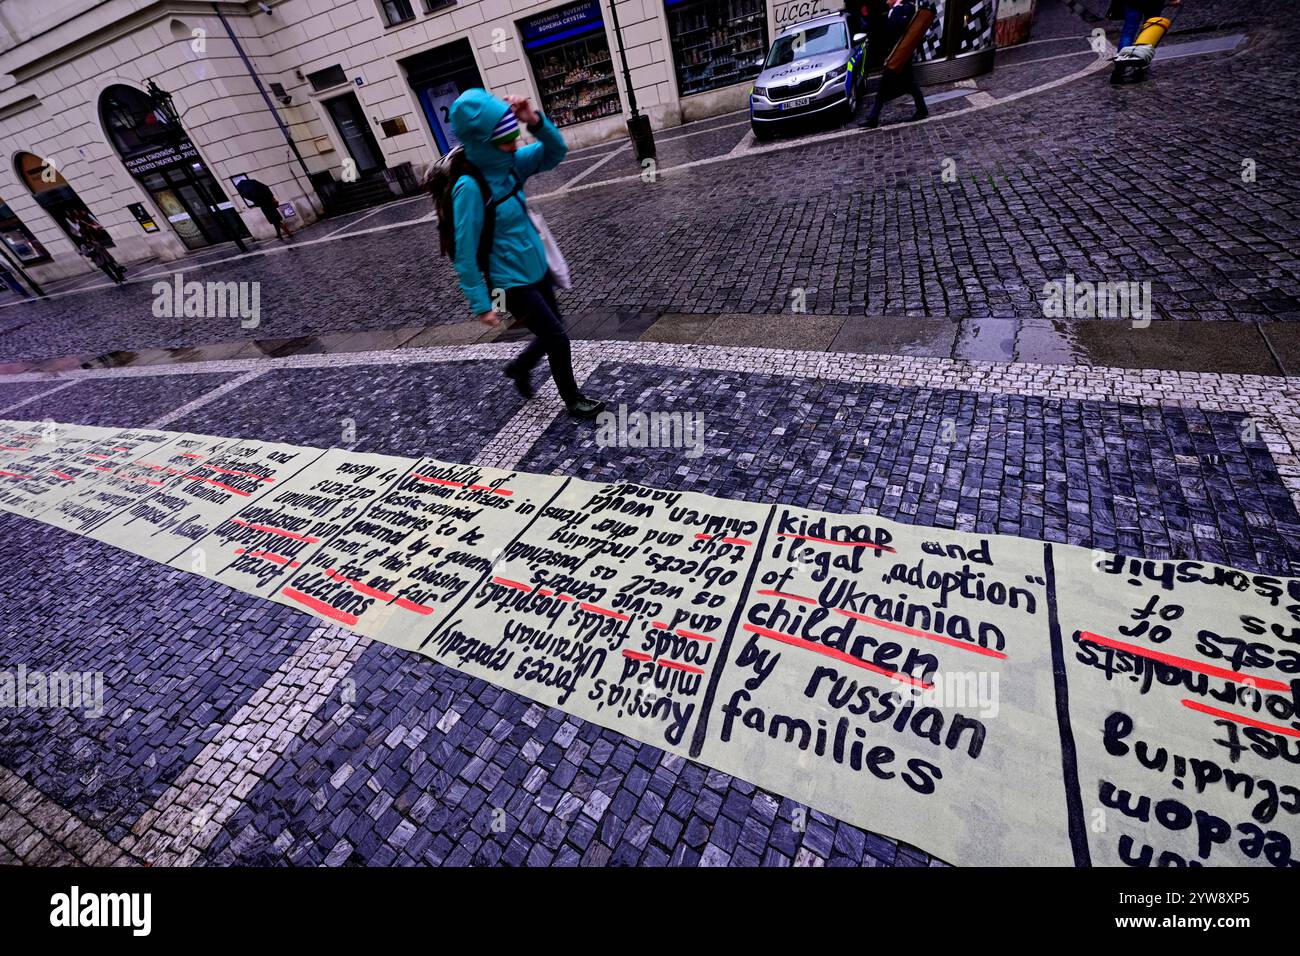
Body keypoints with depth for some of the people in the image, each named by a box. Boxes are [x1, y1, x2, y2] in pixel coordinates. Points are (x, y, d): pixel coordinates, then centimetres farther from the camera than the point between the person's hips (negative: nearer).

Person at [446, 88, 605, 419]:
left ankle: (518, 368, 45)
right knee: (557, 338, 0)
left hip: (537, 269, 8)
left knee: (551, 334, 19)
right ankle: (573, 400, 23)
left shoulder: (509, 163, -1)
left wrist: (535, 121, -13)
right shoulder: (469, 187, -23)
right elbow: (466, 253, -20)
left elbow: (556, 152, 6)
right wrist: (481, 304, -18)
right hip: (511, 282, -8)